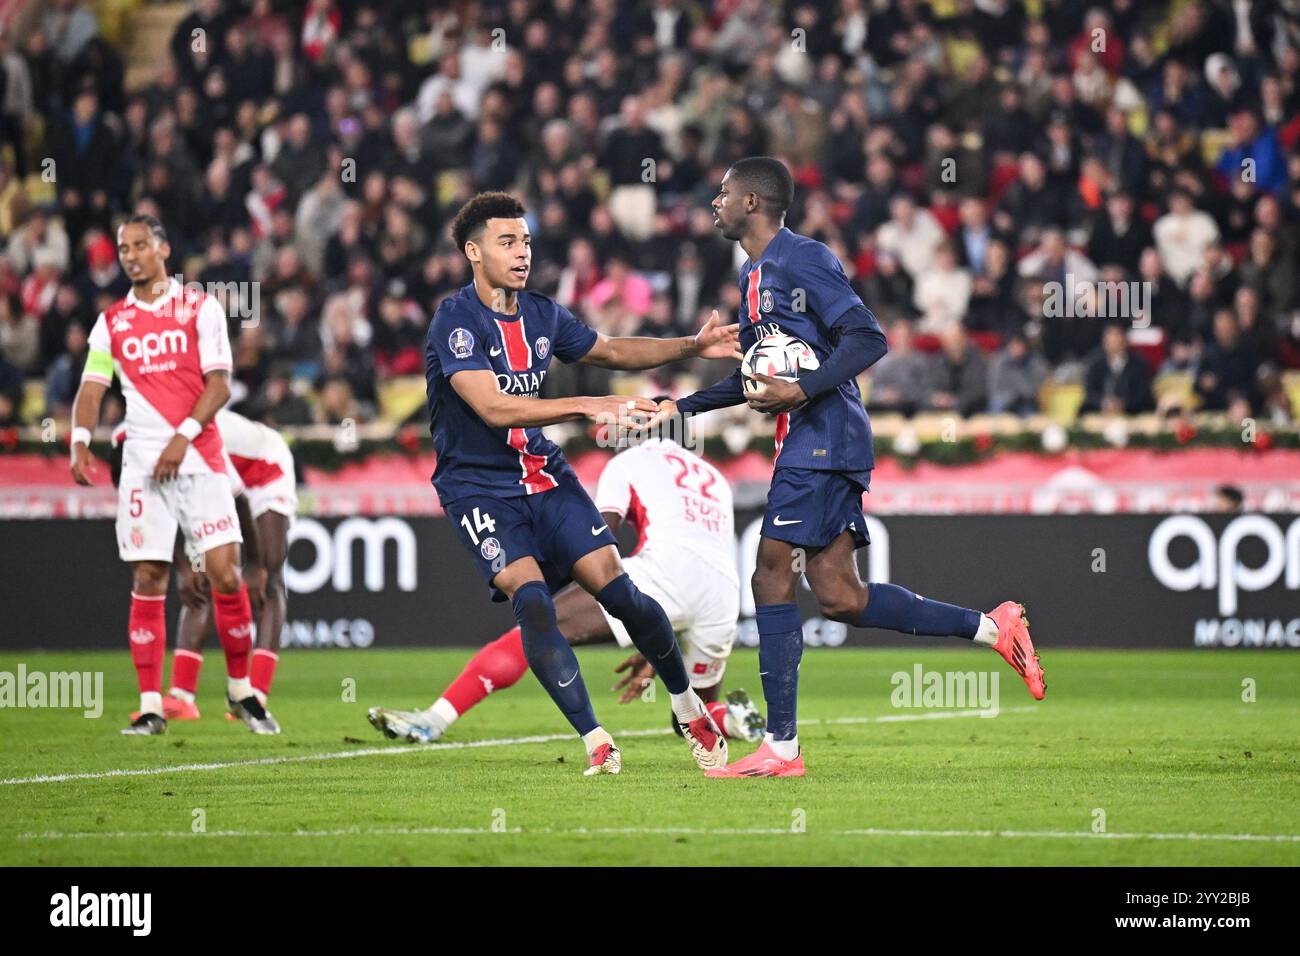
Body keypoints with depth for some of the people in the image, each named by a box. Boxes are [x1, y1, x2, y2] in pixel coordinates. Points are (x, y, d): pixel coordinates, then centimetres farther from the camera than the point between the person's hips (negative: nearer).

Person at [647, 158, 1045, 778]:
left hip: (823, 440, -9)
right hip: (808, 444, 9)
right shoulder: (754, 274, 21)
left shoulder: (802, 260, -9)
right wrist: (680, 407, 24)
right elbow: (757, 378, 30)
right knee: (838, 596, 2)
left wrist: (801, 391, -24)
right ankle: (992, 628, 6)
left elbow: (868, 339, -17)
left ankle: (780, 746, -8)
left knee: (772, 577, -9)